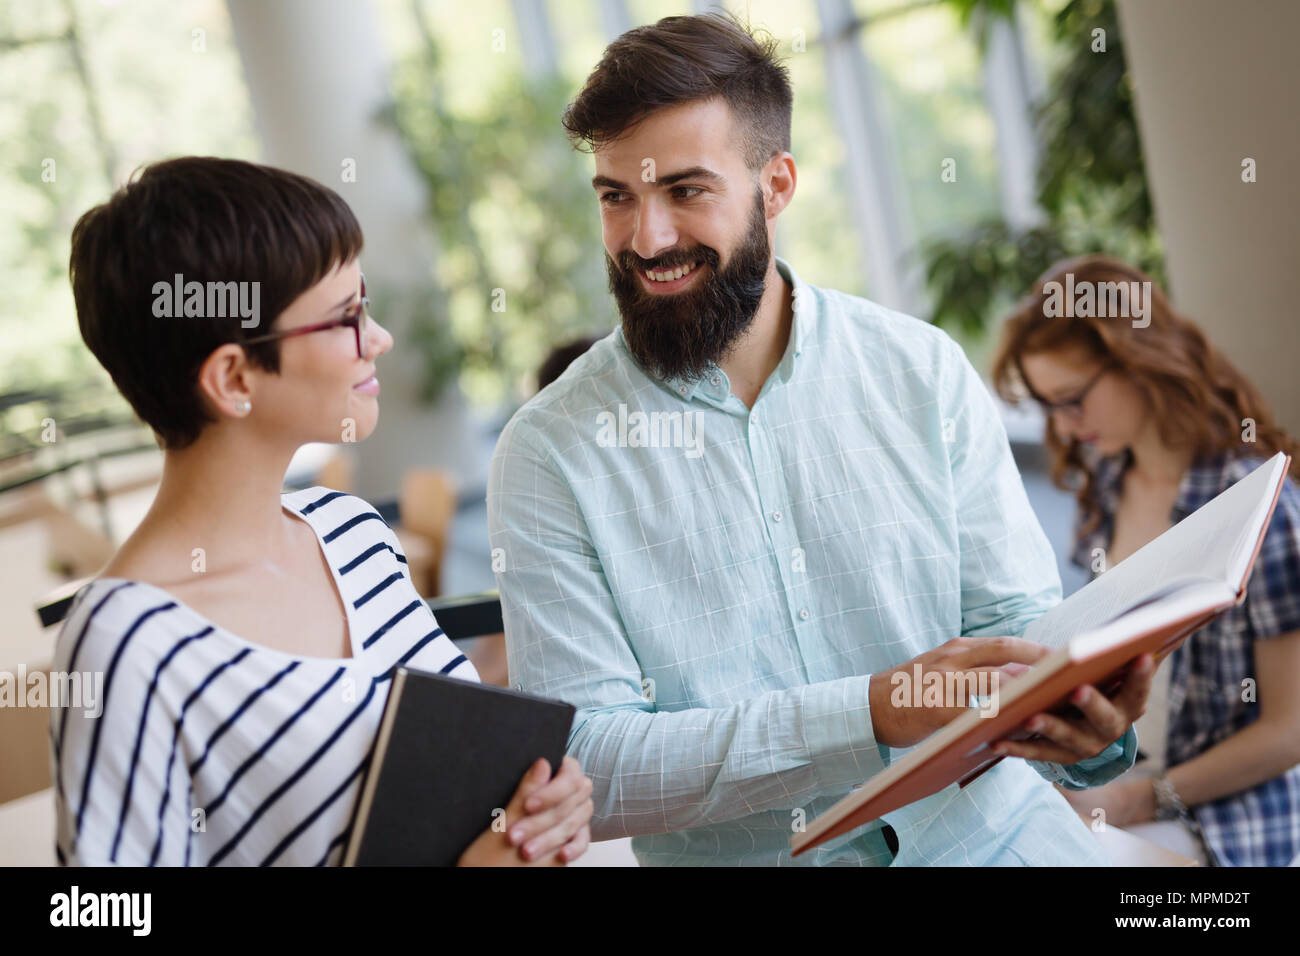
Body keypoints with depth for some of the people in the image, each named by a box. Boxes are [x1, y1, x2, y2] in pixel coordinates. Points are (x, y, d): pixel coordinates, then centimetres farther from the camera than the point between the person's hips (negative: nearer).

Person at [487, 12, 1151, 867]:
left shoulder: (924, 372, 2)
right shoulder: (550, 453, -5)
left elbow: (1016, 620, 4)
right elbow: (581, 766, -12)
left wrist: (1089, 731, -19)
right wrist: (873, 714, -22)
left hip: (985, 833, 0)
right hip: (735, 860, 0)